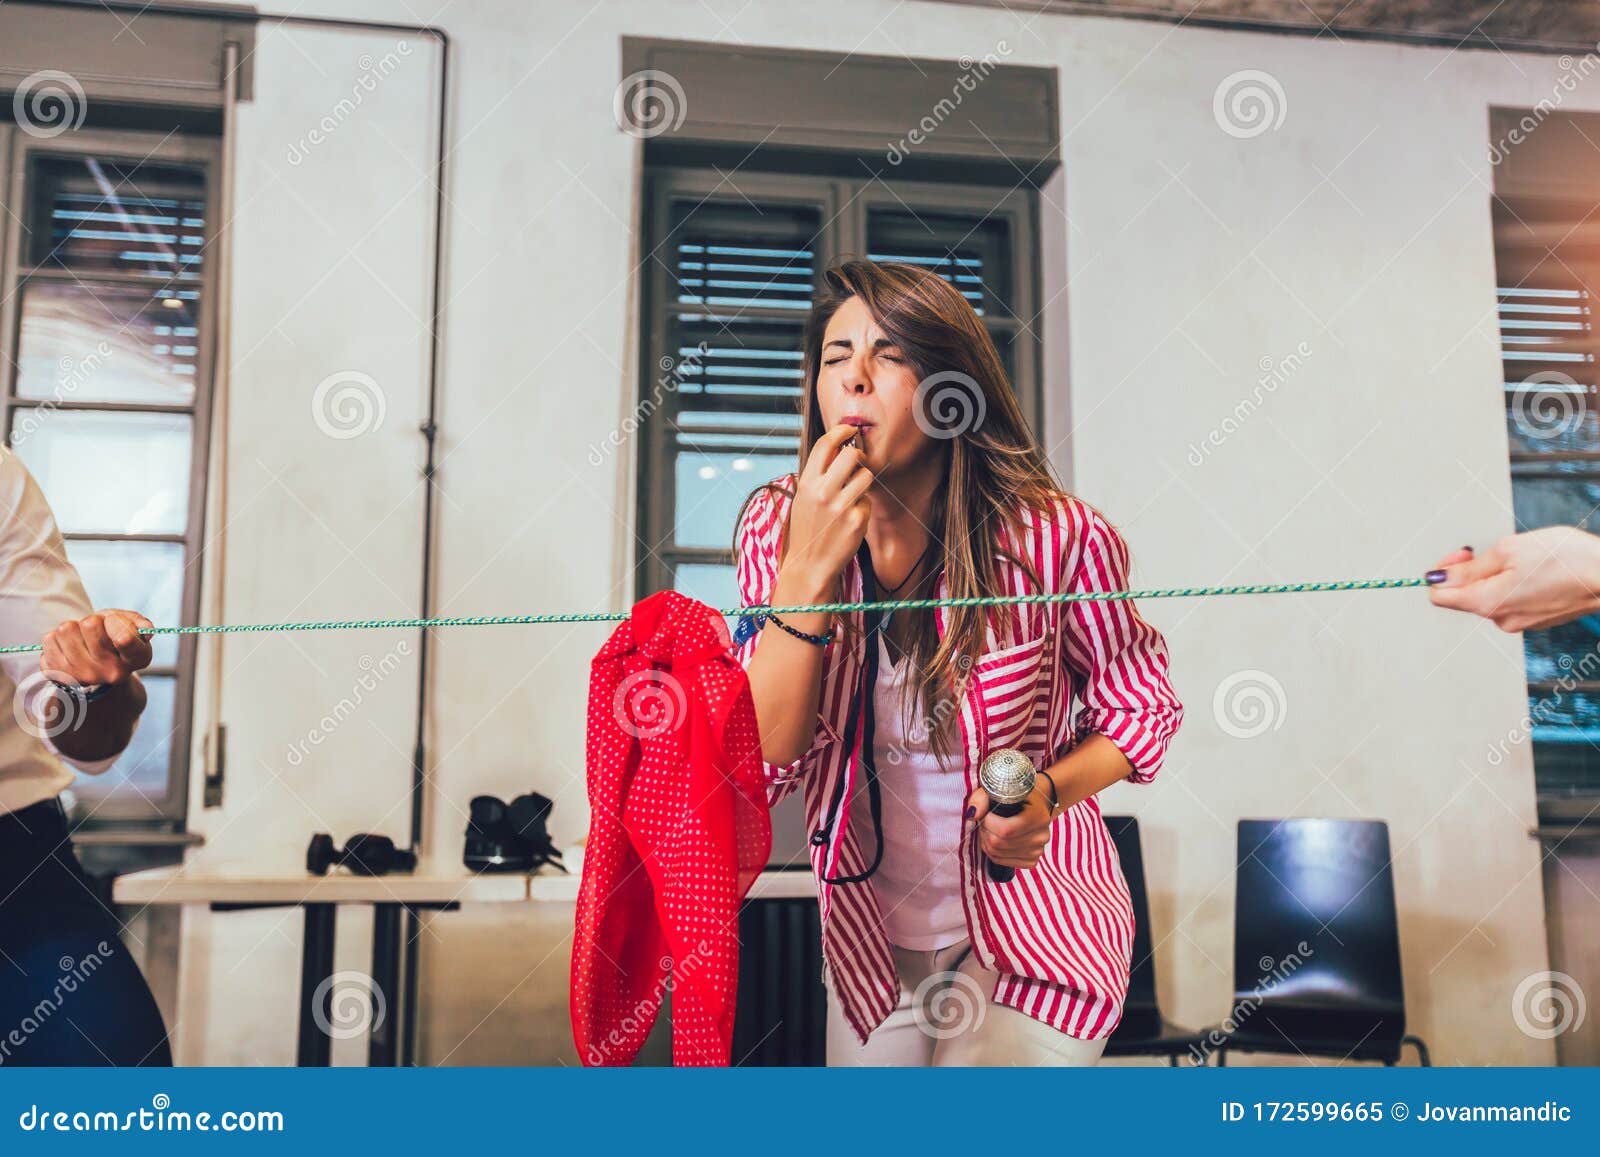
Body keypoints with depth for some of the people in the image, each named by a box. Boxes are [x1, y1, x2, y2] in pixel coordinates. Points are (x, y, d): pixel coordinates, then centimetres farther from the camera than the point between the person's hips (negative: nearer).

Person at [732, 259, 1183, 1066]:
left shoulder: (1052, 537, -20)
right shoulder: (776, 528, -12)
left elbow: (1141, 706, -4)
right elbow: (763, 762, -18)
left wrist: (1047, 793, -23)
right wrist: (809, 569, -30)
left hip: (1031, 932, -3)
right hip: (866, 937, 3)